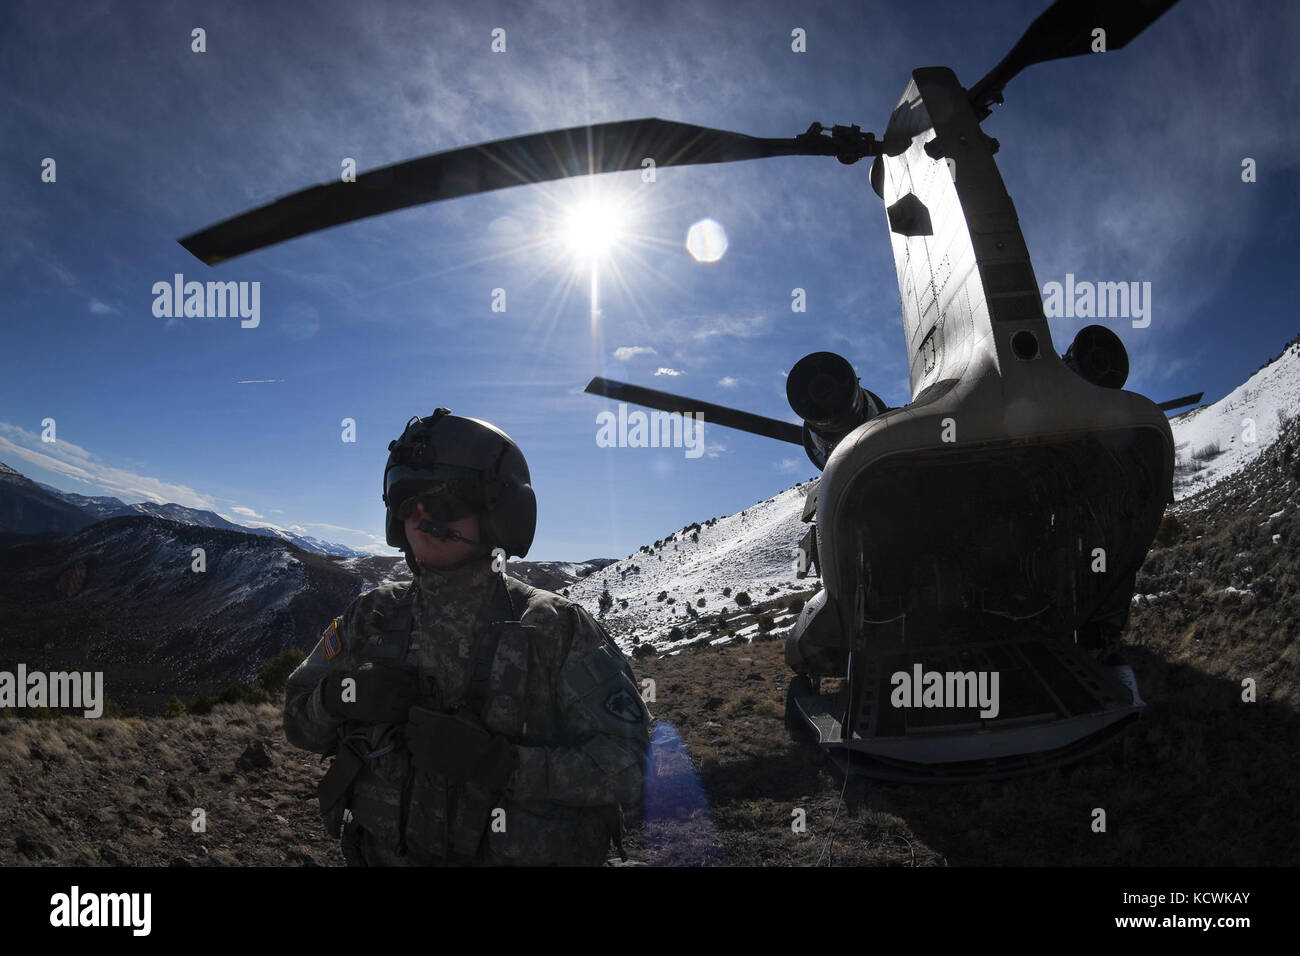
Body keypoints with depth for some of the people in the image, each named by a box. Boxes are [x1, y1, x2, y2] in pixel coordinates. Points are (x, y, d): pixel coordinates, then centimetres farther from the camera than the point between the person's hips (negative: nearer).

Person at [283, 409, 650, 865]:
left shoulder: (558, 631, -16)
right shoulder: (372, 617, -4)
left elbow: (627, 764, -19)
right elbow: (300, 722, 5)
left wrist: (497, 762, -31)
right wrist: (343, 695, -18)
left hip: (520, 854, -3)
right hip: (385, 854, 3)